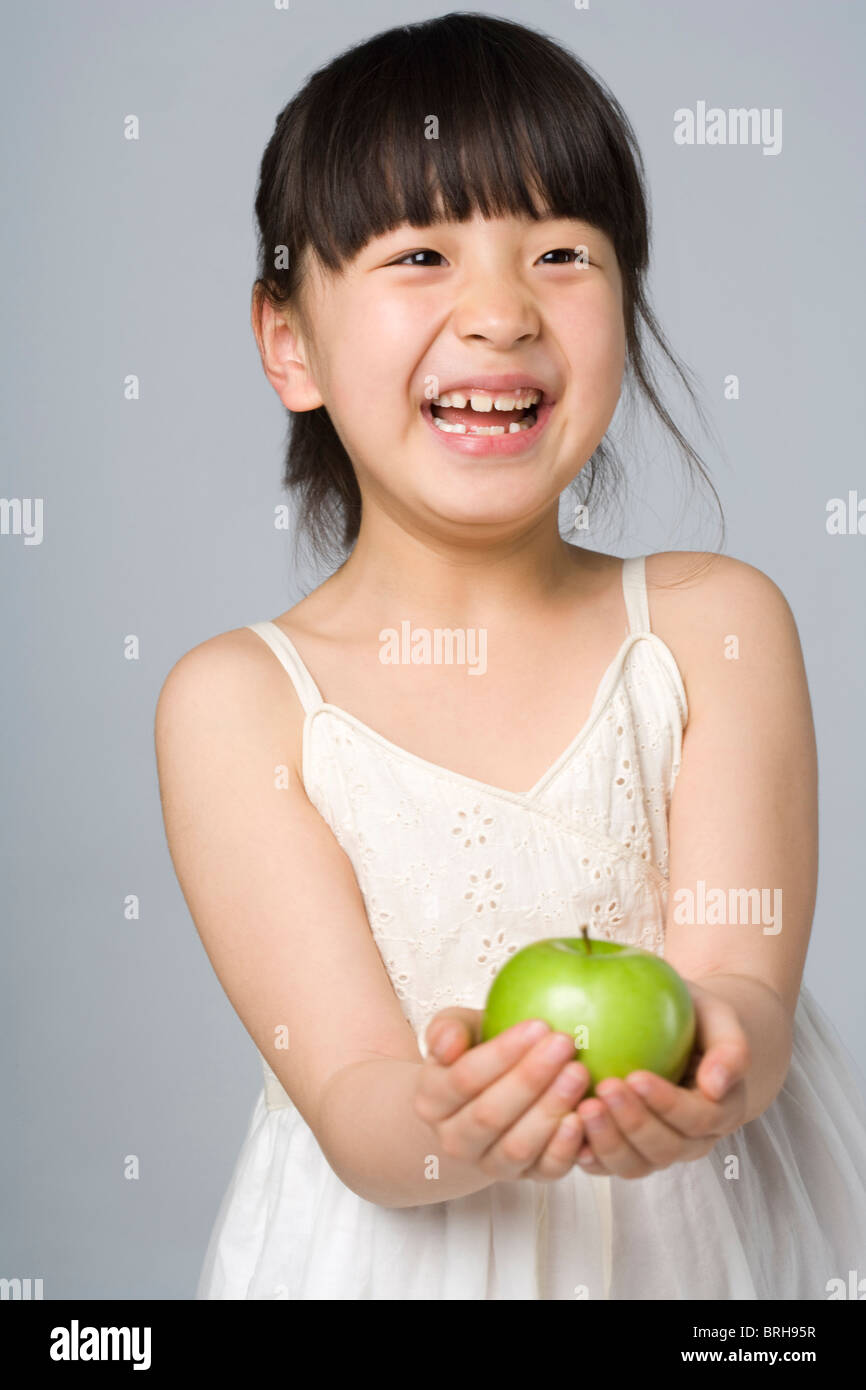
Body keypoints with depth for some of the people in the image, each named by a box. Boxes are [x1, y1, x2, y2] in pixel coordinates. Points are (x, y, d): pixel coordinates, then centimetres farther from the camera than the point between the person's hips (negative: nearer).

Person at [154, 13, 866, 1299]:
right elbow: (351, 1110, -17)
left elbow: (743, 982, -16)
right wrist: (444, 1125, -37)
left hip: (719, 1225, 1)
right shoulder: (240, 701, -13)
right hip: (397, 1242, -1)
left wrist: (713, 1062, -36)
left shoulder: (717, 624, -9)